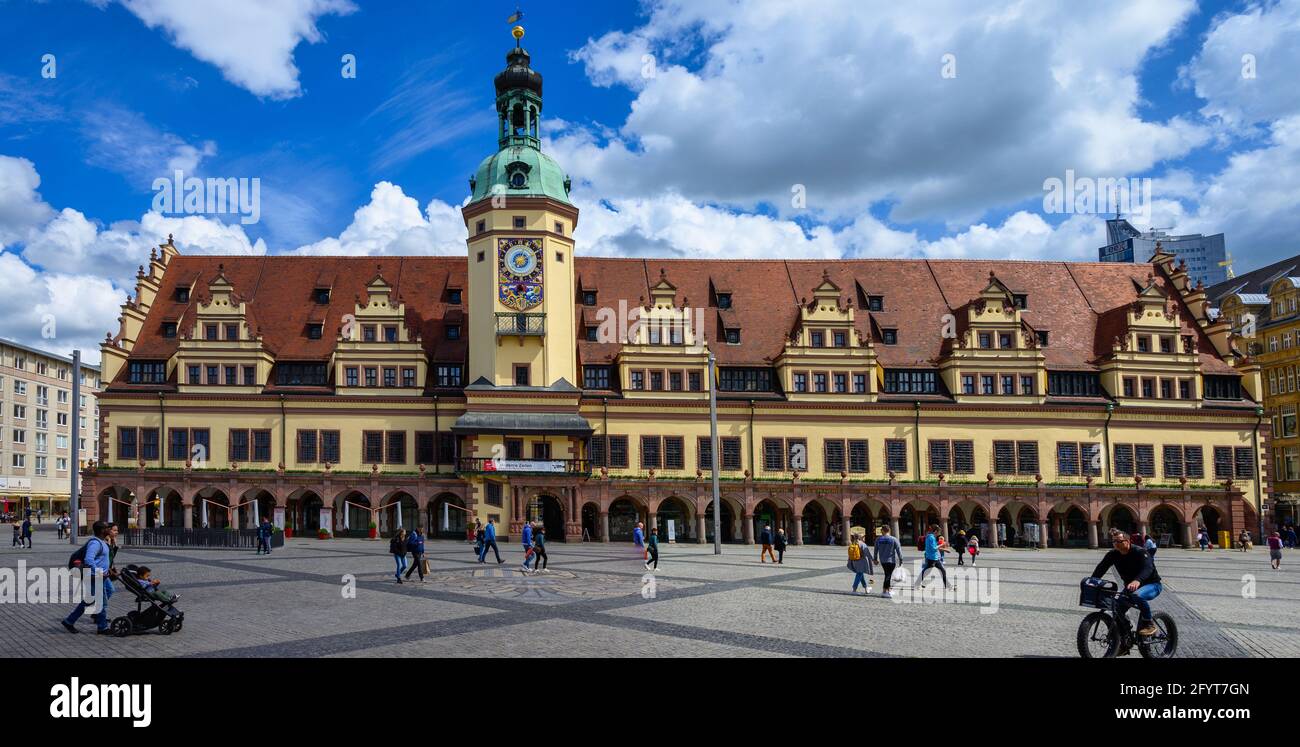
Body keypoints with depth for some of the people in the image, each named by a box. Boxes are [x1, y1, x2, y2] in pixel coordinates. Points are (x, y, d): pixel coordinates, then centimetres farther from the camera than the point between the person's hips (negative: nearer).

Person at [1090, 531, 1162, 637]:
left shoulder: (1140, 552, -24)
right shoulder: (1113, 555, -7)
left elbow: (1147, 568, -42)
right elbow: (1101, 568, -16)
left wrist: (1137, 581, -62)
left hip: (1152, 584, -6)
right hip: (1130, 586, 6)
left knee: (1137, 596, -37)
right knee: (1118, 610, -11)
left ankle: (1149, 624, -16)